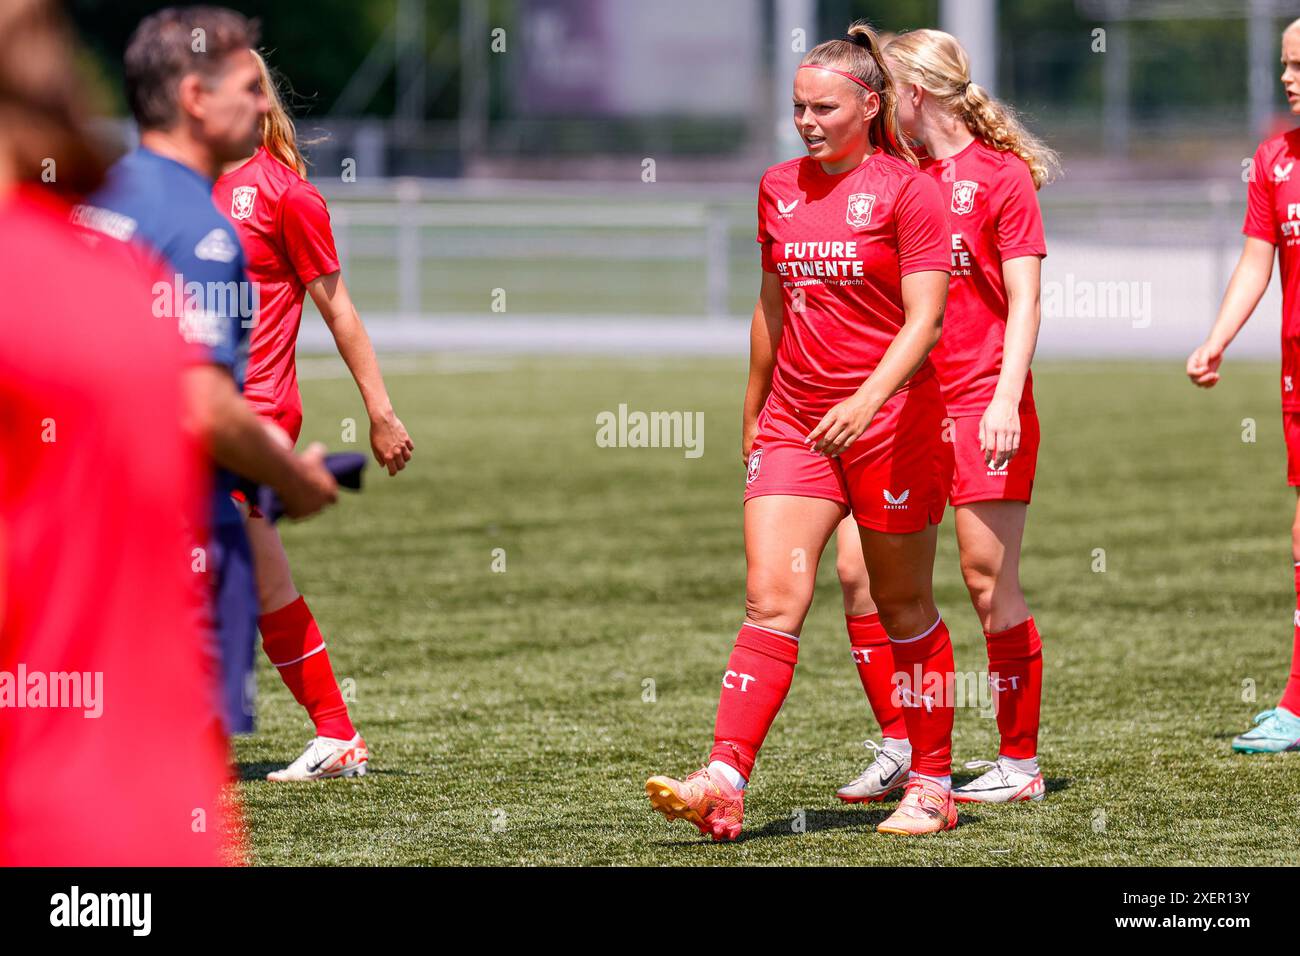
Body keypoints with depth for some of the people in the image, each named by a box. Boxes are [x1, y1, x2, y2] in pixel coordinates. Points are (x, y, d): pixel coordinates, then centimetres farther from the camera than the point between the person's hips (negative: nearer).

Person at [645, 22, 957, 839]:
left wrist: (867, 400, -28)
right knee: (771, 599, -9)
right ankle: (723, 785, -19)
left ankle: (932, 786, 18)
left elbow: (923, 319, -14)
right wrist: (753, 412, 26)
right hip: (793, 423, 4)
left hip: (890, 419, -4)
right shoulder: (780, 188, 11)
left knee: (904, 607, 6)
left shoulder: (906, 188, -7)